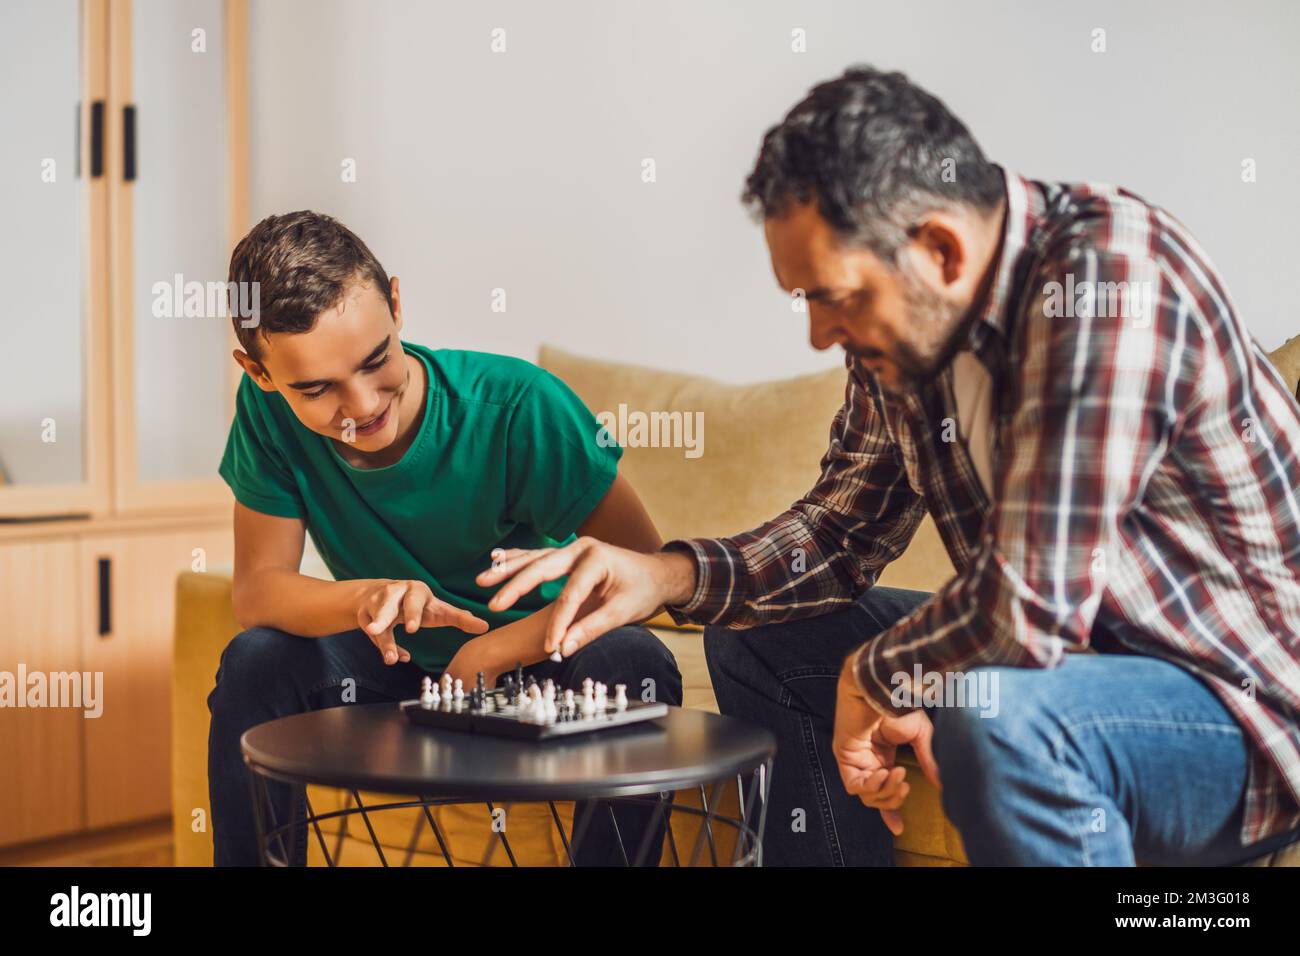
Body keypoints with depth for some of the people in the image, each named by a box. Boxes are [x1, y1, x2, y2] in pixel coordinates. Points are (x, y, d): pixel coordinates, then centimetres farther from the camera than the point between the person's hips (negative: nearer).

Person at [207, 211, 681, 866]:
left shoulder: (519, 407, -27)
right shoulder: (269, 412, -17)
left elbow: (645, 568, -25)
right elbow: (256, 590, -15)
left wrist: (493, 652, -33)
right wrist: (369, 597, -36)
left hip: (535, 646, -2)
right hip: (398, 661, 3)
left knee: (634, 663, -32)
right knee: (255, 661, -22)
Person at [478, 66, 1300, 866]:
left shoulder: (1103, 278, -29)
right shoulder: (908, 319, -4)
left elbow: (1029, 604, -35)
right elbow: (846, 530, 9)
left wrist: (867, 674, -15)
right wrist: (672, 576, -8)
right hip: (1070, 656, 8)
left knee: (1001, 715, -38)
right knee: (757, 640, 9)